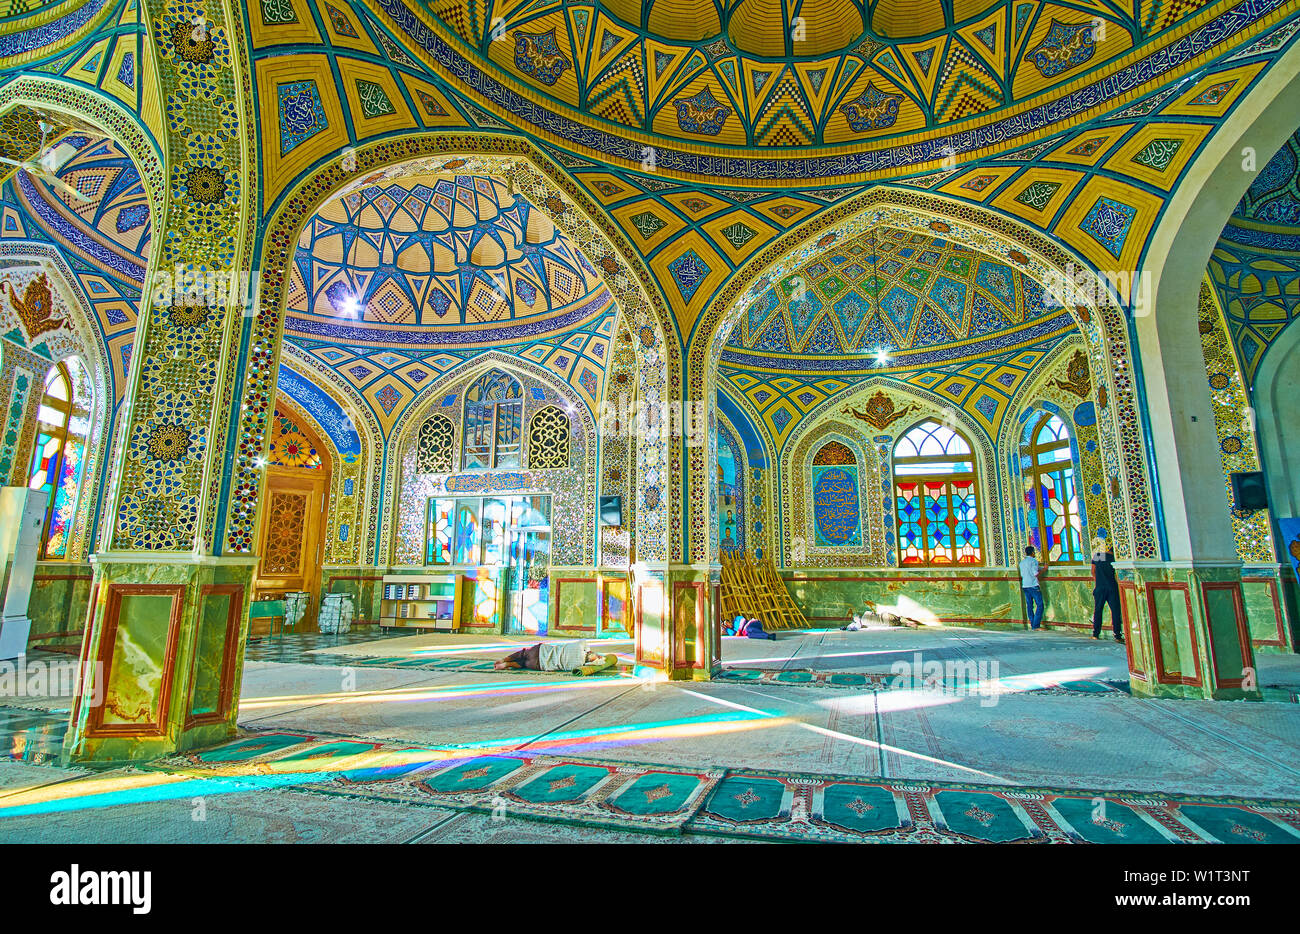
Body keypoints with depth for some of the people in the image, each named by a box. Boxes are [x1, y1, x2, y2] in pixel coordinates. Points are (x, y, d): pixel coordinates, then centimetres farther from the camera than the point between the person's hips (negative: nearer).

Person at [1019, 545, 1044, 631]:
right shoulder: (1033, 560, -7)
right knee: (1040, 605, -2)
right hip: (1033, 585, -7)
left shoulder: (1021, 562, 13)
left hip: (1025, 586, 7)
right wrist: (1044, 569, -1)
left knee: (1030, 606, 9)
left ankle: (1032, 626, 9)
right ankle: (1035, 626, -8)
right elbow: (1036, 574, -13)